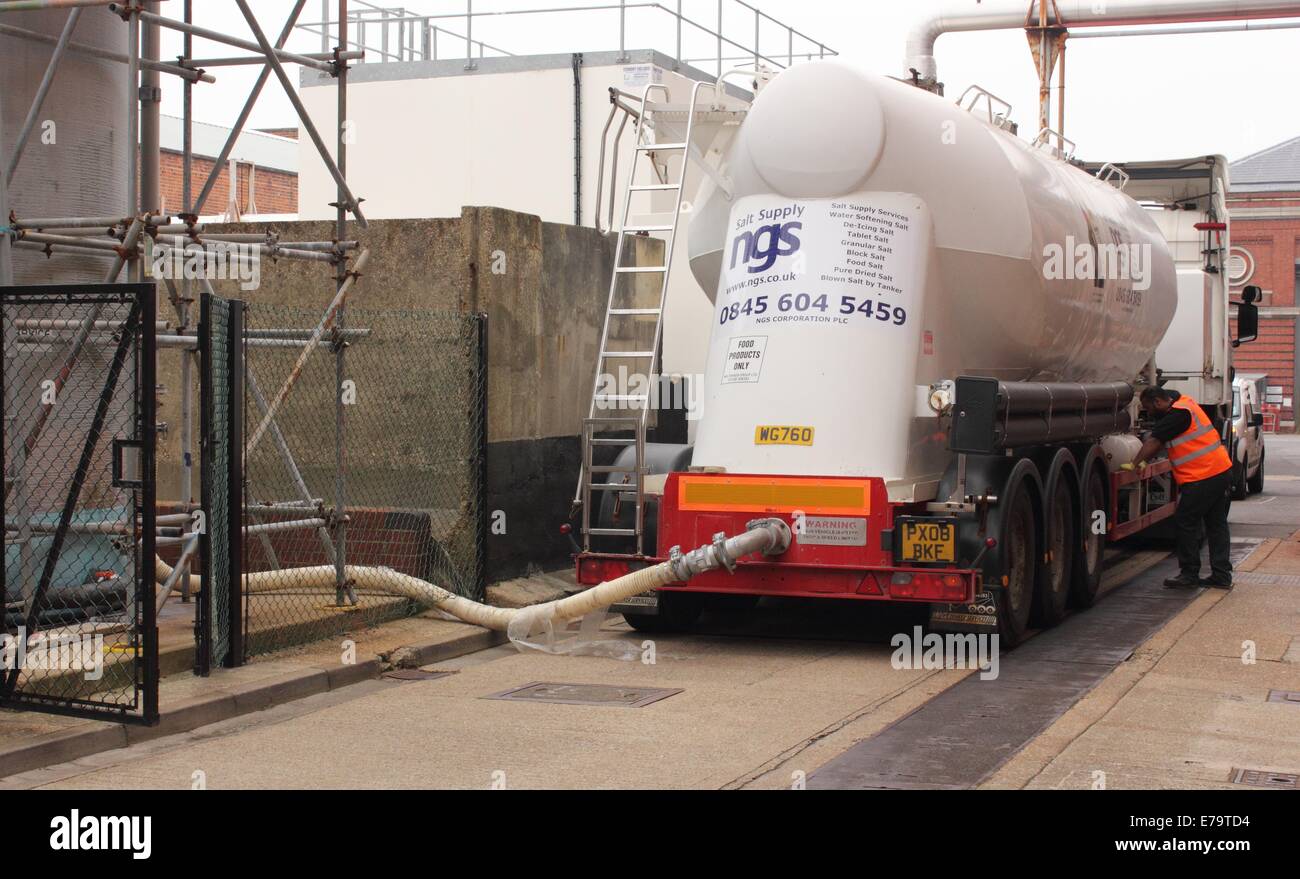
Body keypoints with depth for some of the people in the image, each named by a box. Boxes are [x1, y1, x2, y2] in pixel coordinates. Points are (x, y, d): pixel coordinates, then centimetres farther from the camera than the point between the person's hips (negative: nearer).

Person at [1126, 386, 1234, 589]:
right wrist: (1145, 461, 15)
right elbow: (1161, 441, 20)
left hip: (1202, 477, -10)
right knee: (1216, 524, 11)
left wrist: (1135, 464, -6)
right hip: (1222, 472, 10)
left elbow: (1153, 441, -14)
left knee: (1185, 522, -2)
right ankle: (1222, 575, 14)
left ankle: (1189, 574, 3)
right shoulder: (1183, 402, 16)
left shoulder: (1177, 414, -16)